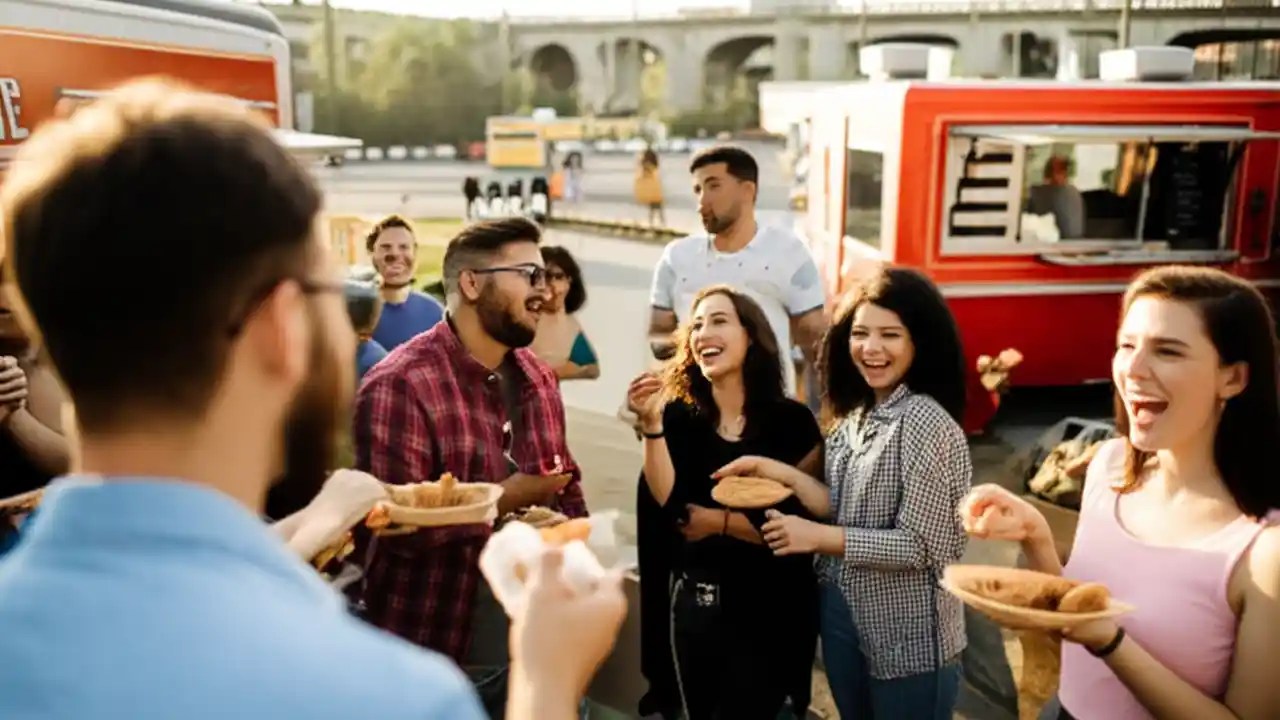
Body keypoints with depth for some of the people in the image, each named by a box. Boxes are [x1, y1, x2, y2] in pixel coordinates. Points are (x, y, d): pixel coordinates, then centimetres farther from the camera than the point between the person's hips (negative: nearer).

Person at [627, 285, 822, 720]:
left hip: (769, 608, -3)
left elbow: (804, 523, -12)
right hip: (694, 603, 4)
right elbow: (668, 499, -16)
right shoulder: (680, 415, -4)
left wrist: (720, 522, -12)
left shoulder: (792, 420, -9)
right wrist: (651, 423, -25)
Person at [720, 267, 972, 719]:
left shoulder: (926, 424, -20)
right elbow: (847, 512, 3)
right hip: (844, 620, 8)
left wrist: (817, 537, -22)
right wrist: (781, 474, -6)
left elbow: (920, 546, -22)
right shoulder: (854, 416, 5)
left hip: (909, 639, -8)